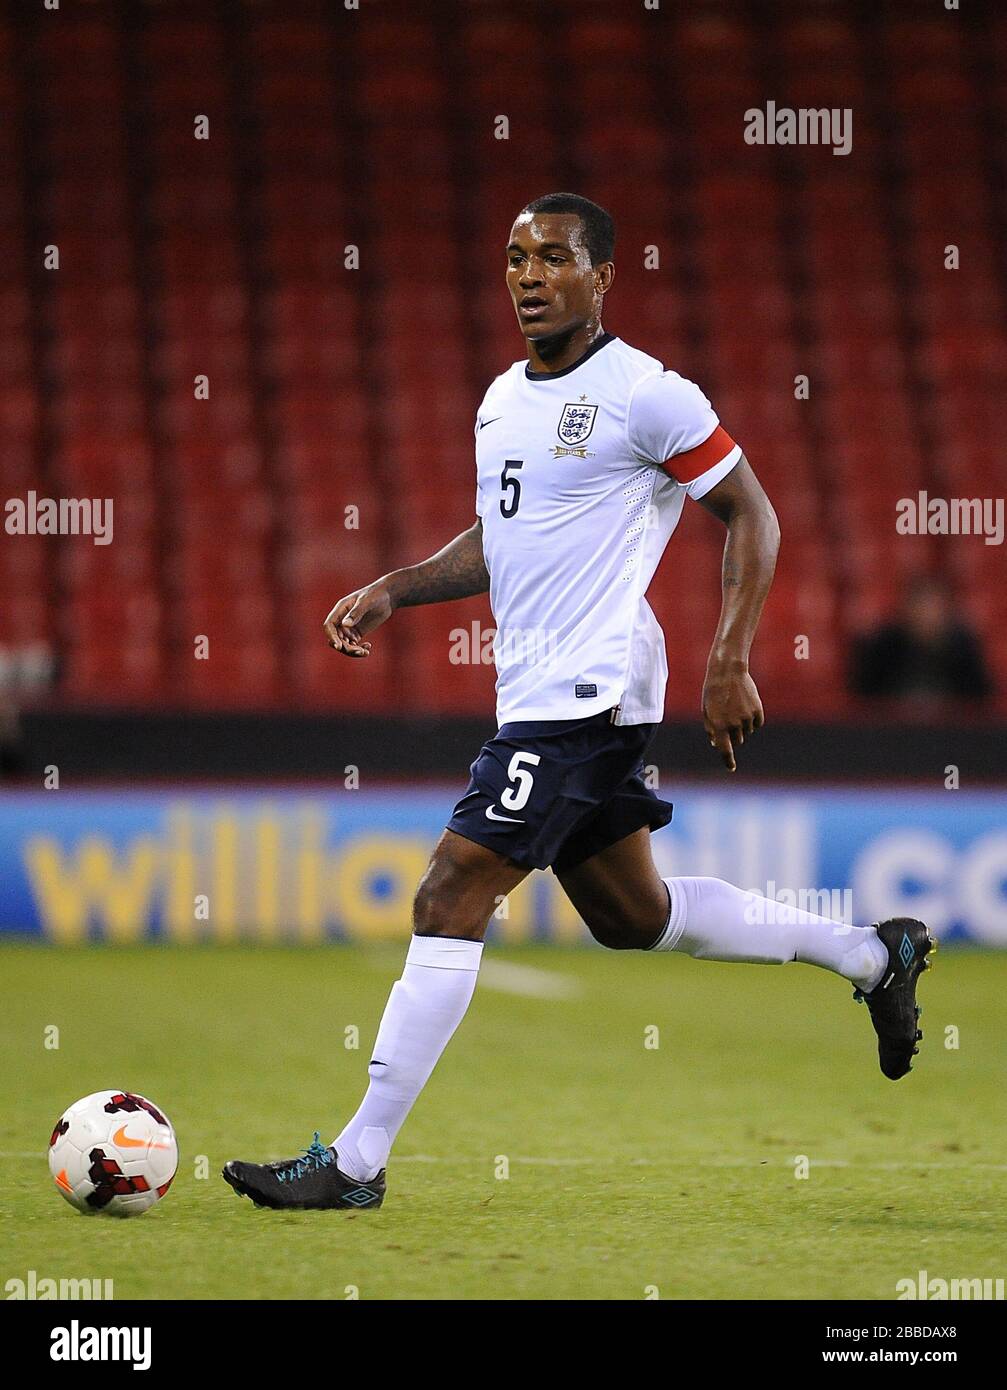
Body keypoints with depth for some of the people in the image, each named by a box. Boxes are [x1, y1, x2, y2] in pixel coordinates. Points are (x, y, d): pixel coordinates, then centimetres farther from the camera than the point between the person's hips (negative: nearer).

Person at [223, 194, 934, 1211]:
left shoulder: (645, 395, -10)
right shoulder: (503, 399, 15)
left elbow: (752, 517, -6)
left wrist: (730, 662, -14)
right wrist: (391, 591, 12)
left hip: (583, 695, -9)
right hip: (534, 696, 9)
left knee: (448, 903, -13)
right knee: (634, 918, 18)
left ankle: (356, 1162, -10)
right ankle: (872, 956, 32)